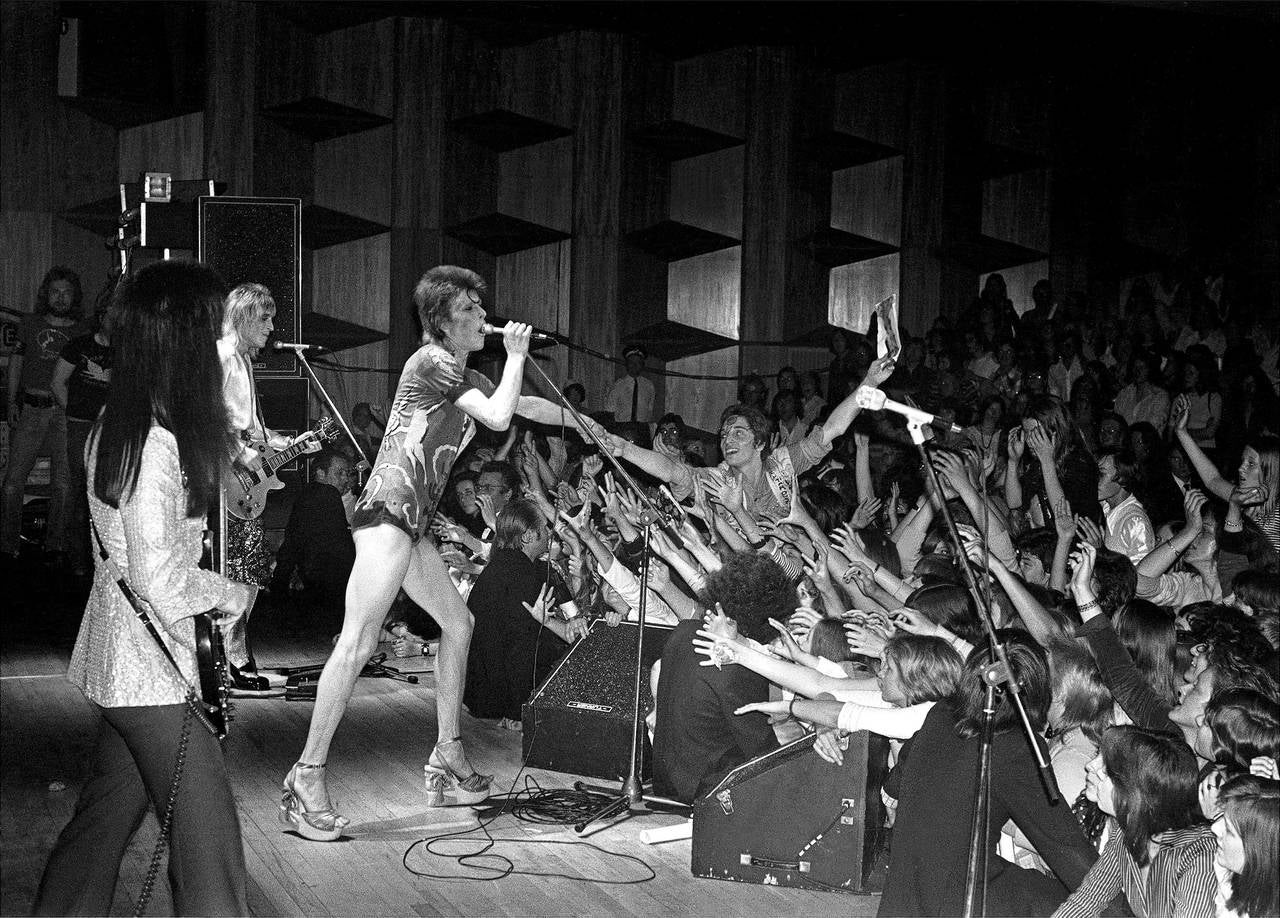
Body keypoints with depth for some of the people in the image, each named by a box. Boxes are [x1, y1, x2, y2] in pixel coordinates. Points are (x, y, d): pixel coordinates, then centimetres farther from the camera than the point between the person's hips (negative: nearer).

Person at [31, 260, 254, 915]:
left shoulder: (113, 427, 7)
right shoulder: (158, 443, -22)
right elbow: (157, 575, -23)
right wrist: (233, 595, -8)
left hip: (117, 664, 9)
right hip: (154, 669, -9)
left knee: (106, 815, 20)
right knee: (207, 838, -4)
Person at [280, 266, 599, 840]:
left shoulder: (464, 376, 22)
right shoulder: (432, 360, -6)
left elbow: (522, 405, 35)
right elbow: (499, 416, -14)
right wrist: (516, 356, -1)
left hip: (411, 522, 10)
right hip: (388, 510, -10)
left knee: (458, 624, 14)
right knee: (358, 642, -16)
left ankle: (447, 757, 22)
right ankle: (307, 777, -16)